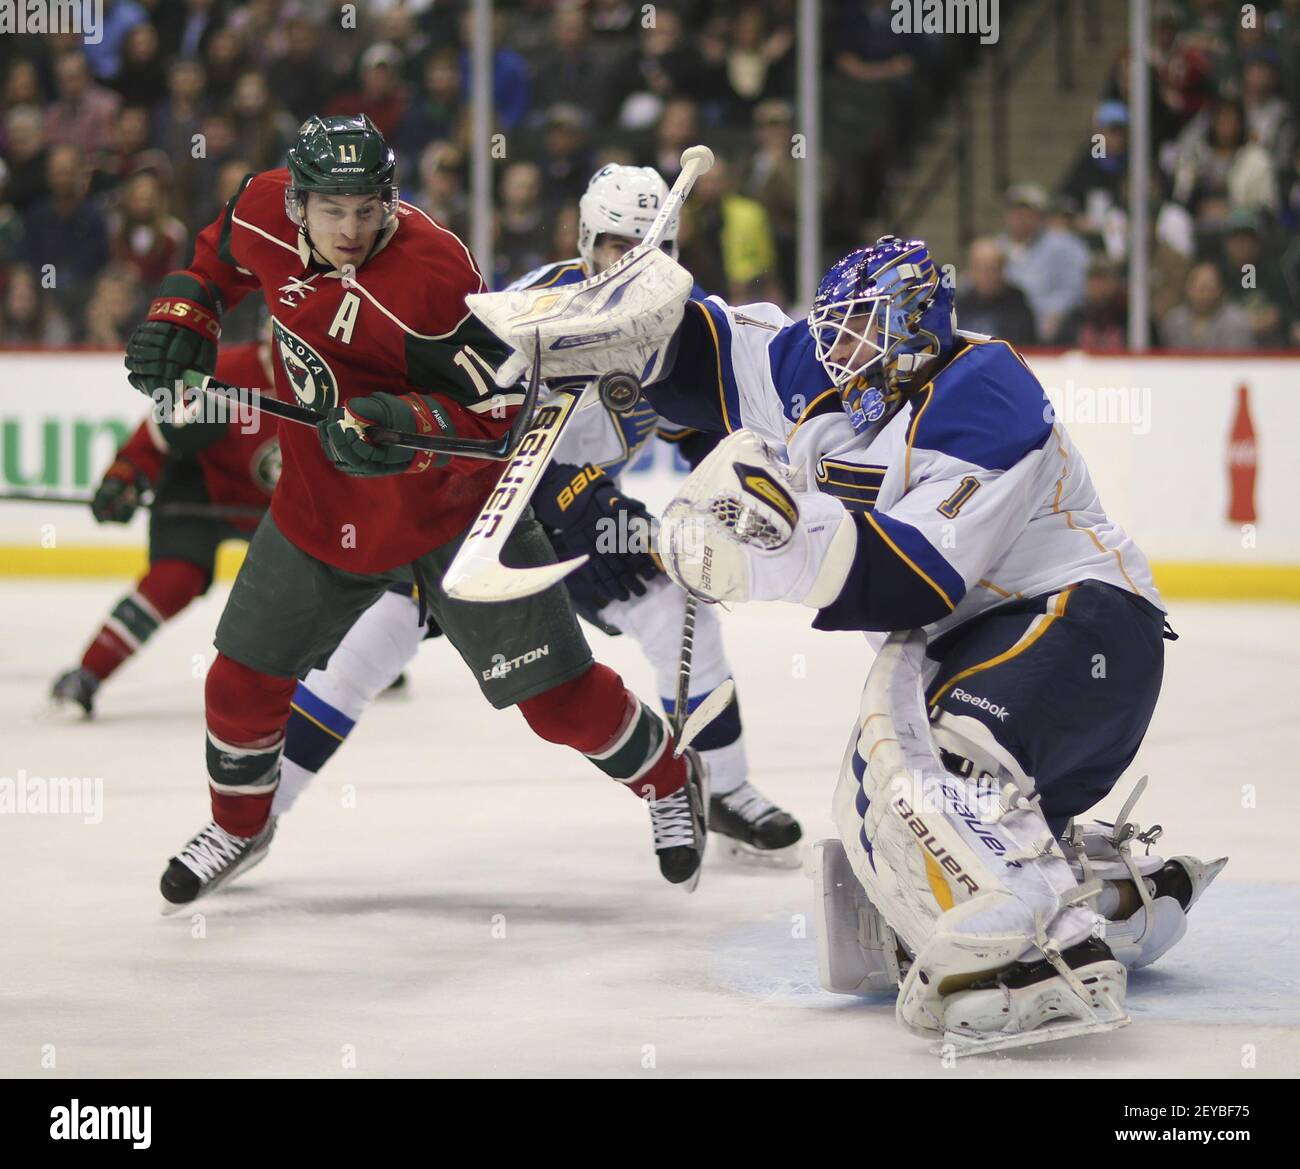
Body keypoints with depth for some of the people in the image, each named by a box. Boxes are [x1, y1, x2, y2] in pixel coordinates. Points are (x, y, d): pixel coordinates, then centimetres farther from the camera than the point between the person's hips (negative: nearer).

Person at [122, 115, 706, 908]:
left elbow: (501, 414, -26)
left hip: (452, 507, -5)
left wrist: (411, 428, -40)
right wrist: (184, 312, 4)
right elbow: (222, 253, 17)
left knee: (557, 695, -4)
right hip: (323, 506, 5)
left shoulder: (431, 273, -29)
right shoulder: (268, 212, -10)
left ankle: (670, 781, 23)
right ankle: (239, 827, 37)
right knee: (243, 680, 9)